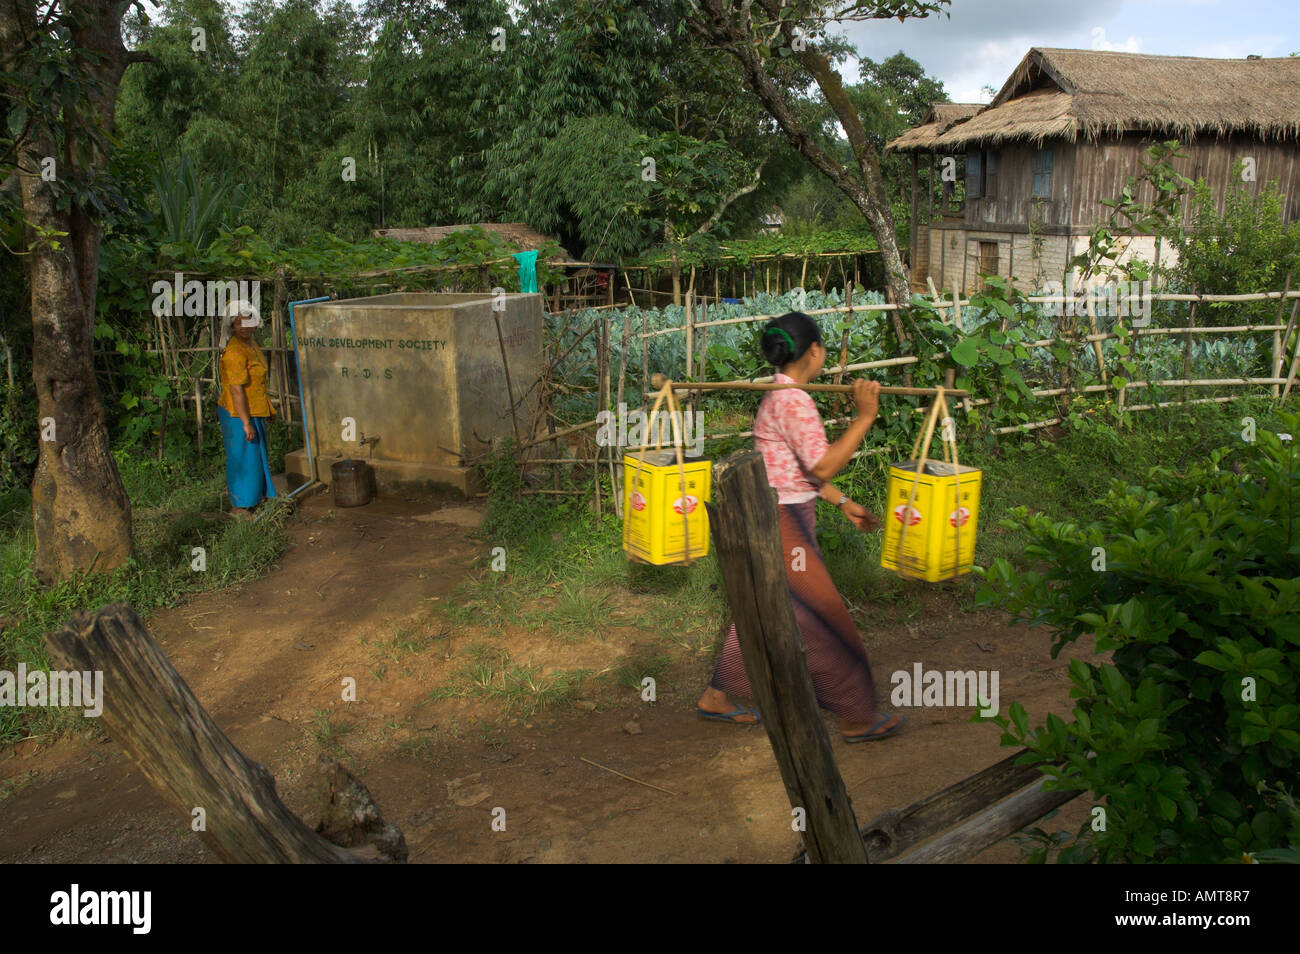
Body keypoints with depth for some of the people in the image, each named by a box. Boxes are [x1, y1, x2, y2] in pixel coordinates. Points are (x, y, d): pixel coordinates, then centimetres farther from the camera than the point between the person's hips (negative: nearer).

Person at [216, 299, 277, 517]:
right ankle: (239, 506, 14)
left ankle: (257, 496, 38)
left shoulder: (251, 344, 8)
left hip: (254, 411, 10)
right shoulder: (234, 351, -23)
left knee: (257, 456, 21)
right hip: (238, 414, -10)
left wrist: (268, 408, 23)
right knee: (243, 458, 1)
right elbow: (236, 389, -25)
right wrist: (246, 422, -25)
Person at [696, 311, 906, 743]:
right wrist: (864, 417, -25)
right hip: (782, 523, -10)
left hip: (782, 518, 10)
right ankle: (858, 718, 14)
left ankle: (717, 697, 31)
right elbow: (823, 466, -25)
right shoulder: (792, 401, -19)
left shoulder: (780, 396, 13)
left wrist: (844, 503, 20)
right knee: (826, 622, 1)